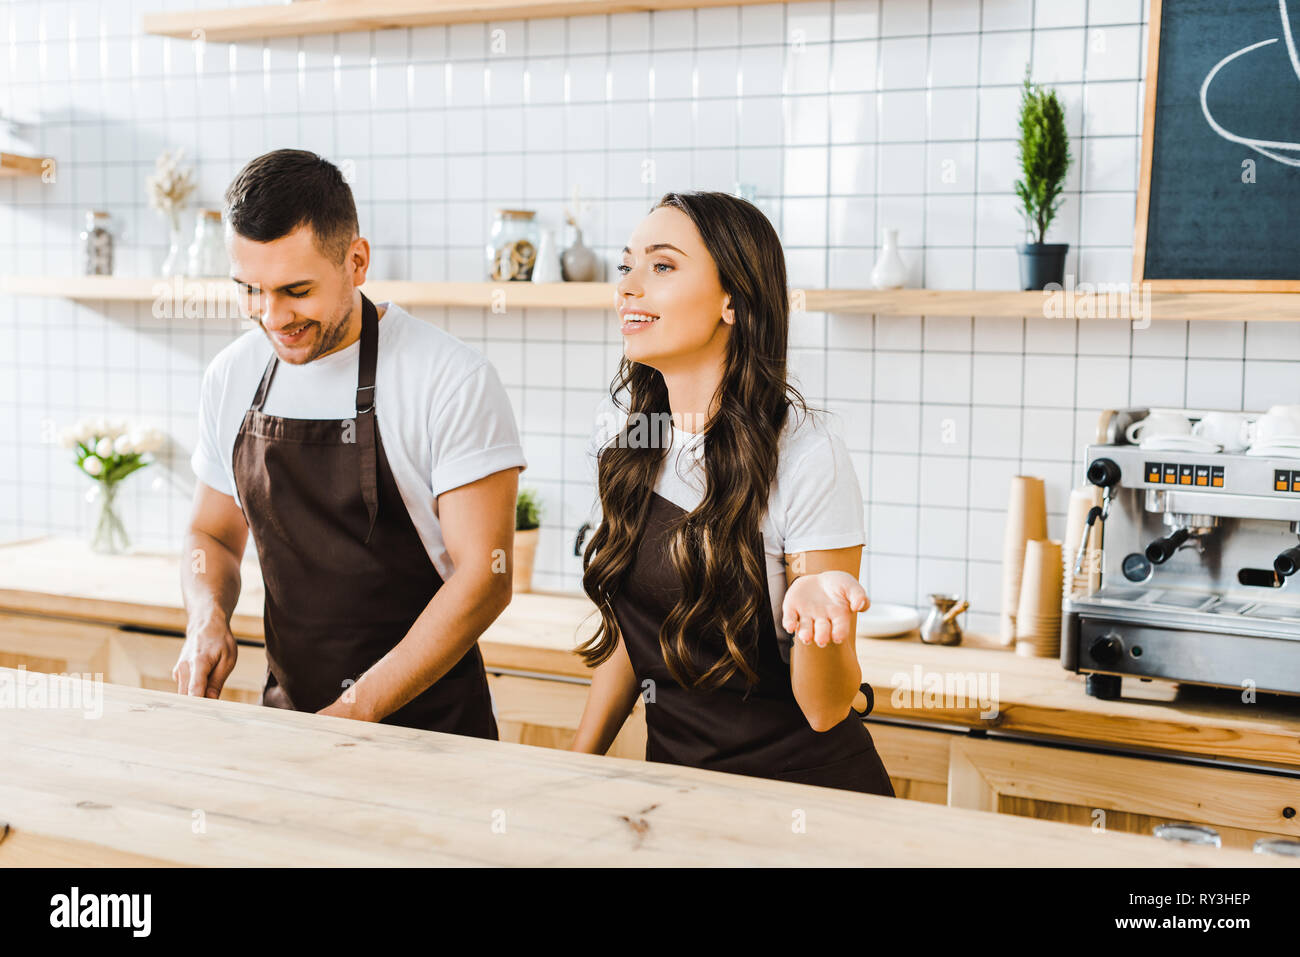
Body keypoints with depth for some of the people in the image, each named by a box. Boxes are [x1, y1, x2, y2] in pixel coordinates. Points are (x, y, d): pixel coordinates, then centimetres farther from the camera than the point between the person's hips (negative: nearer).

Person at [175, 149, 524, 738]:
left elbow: (484, 578, -14)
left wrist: (352, 713, -18)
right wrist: (207, 619, -3)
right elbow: (212, 534, 18)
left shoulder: (453, 380, -13)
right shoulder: (231, 378, 5)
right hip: (286, 714, 5)